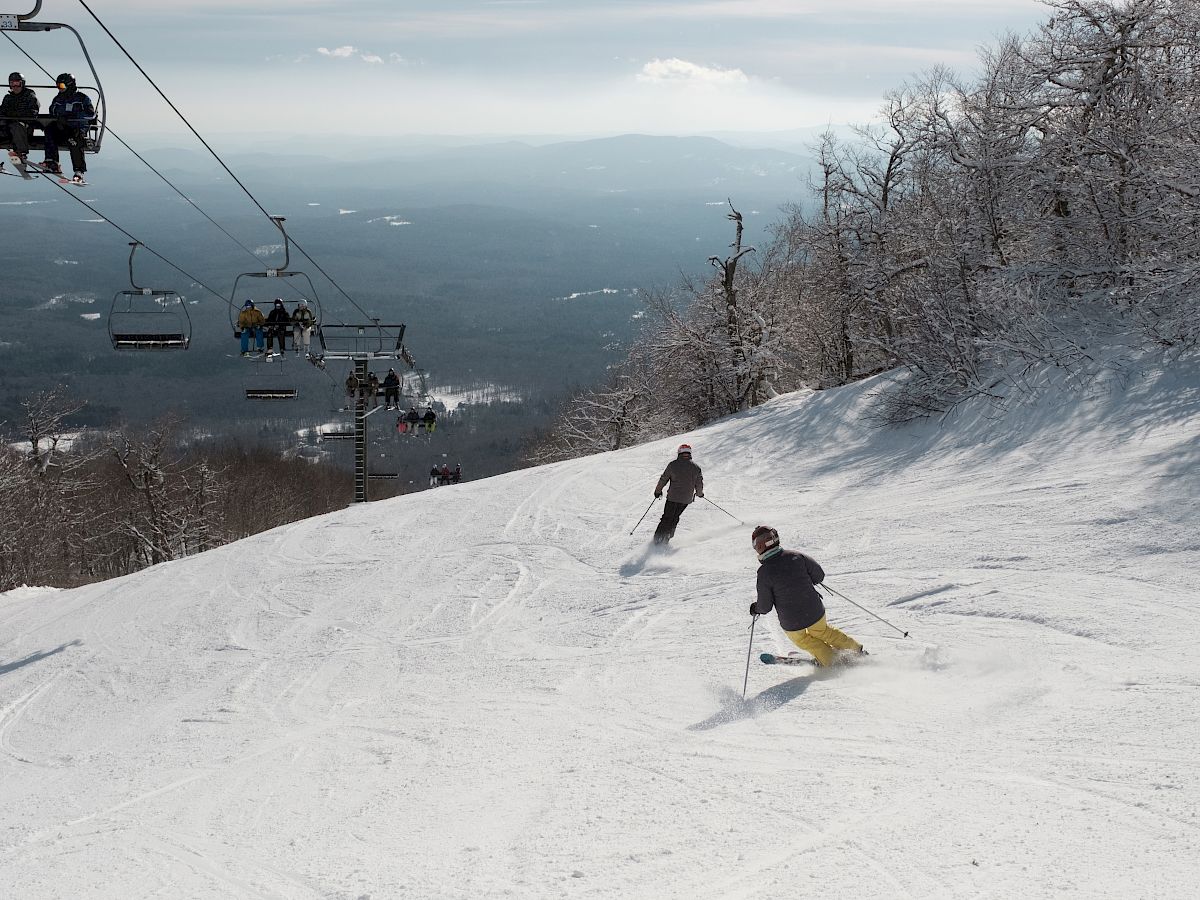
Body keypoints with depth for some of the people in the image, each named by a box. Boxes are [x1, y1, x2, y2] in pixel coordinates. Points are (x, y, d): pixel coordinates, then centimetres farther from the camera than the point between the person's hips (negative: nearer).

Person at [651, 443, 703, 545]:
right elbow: (699, 485, 4)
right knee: (675, 517, 18)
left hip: (673, 497, -2)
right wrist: (700, 493, 25)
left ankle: (658, 537, 5)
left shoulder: (673, 465, -8)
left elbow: (663, 479, -1)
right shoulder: (696, 468, -3)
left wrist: (658, 491, 14)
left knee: (667, 517, 11)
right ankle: (667, 537, 15)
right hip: (687, 498, 2)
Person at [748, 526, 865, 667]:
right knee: (821, 631, 34)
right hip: (815, 612, 4)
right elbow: (819, 575, -2)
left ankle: (830, 659, 33)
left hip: (792, 623, -4)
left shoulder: (764, 573, -19)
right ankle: (857, 650, 40)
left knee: (801, 638, 30)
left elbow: (765, 606, -13)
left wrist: (755, 609, 9)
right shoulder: (795, 556, -10)